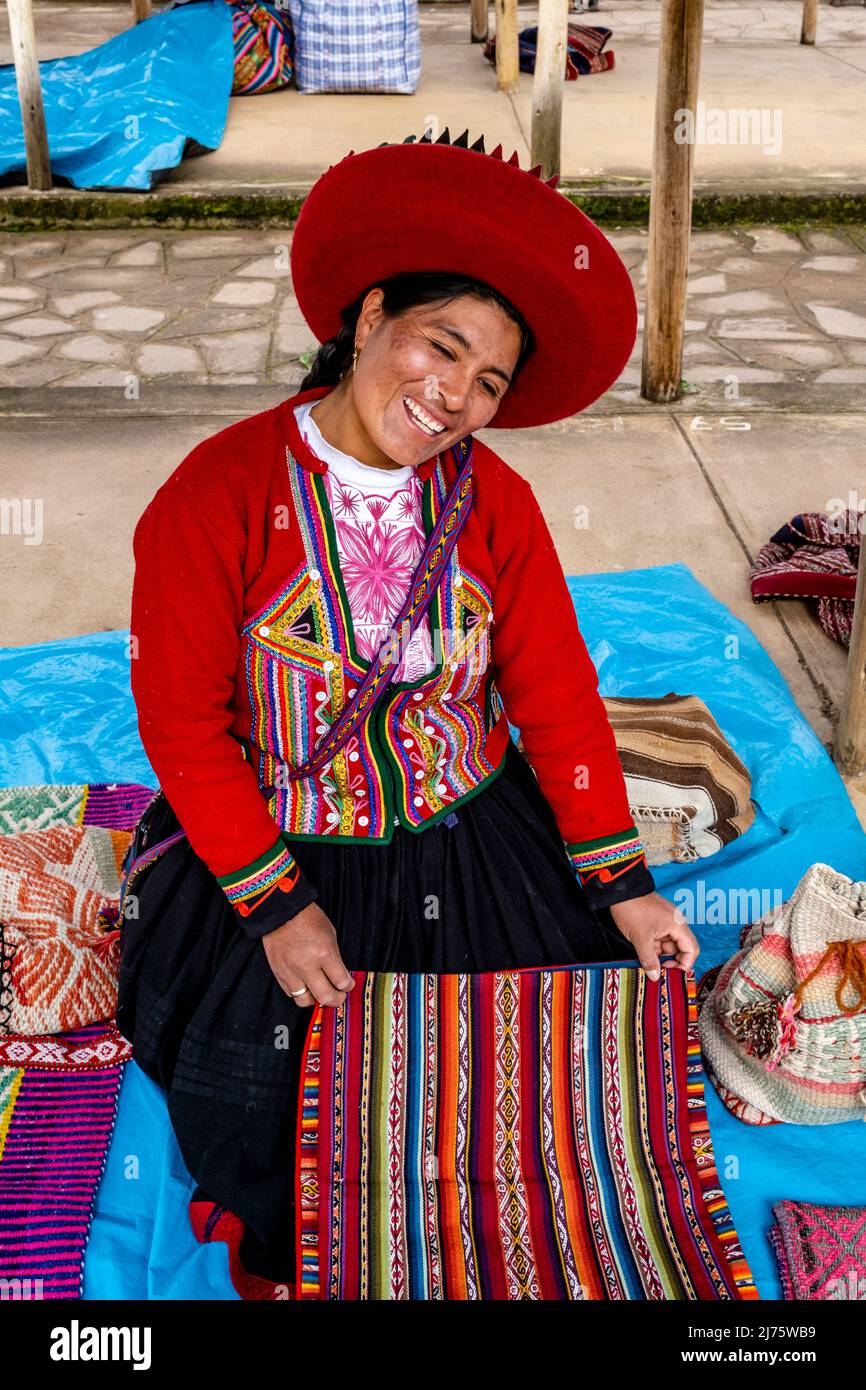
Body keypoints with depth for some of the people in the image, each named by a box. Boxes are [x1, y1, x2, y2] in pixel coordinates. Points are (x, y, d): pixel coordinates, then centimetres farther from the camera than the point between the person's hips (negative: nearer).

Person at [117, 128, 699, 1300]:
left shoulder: (496, 505, -5)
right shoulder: (218, 497, -17)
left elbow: (558, 695, -2)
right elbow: (182, 720, -13)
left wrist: (623, 885, -5)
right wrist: (275, 905, -16)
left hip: (469, 838, 4)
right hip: (267, 848, -3)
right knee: (252, 1092, -8)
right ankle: (273, 1254, 28)